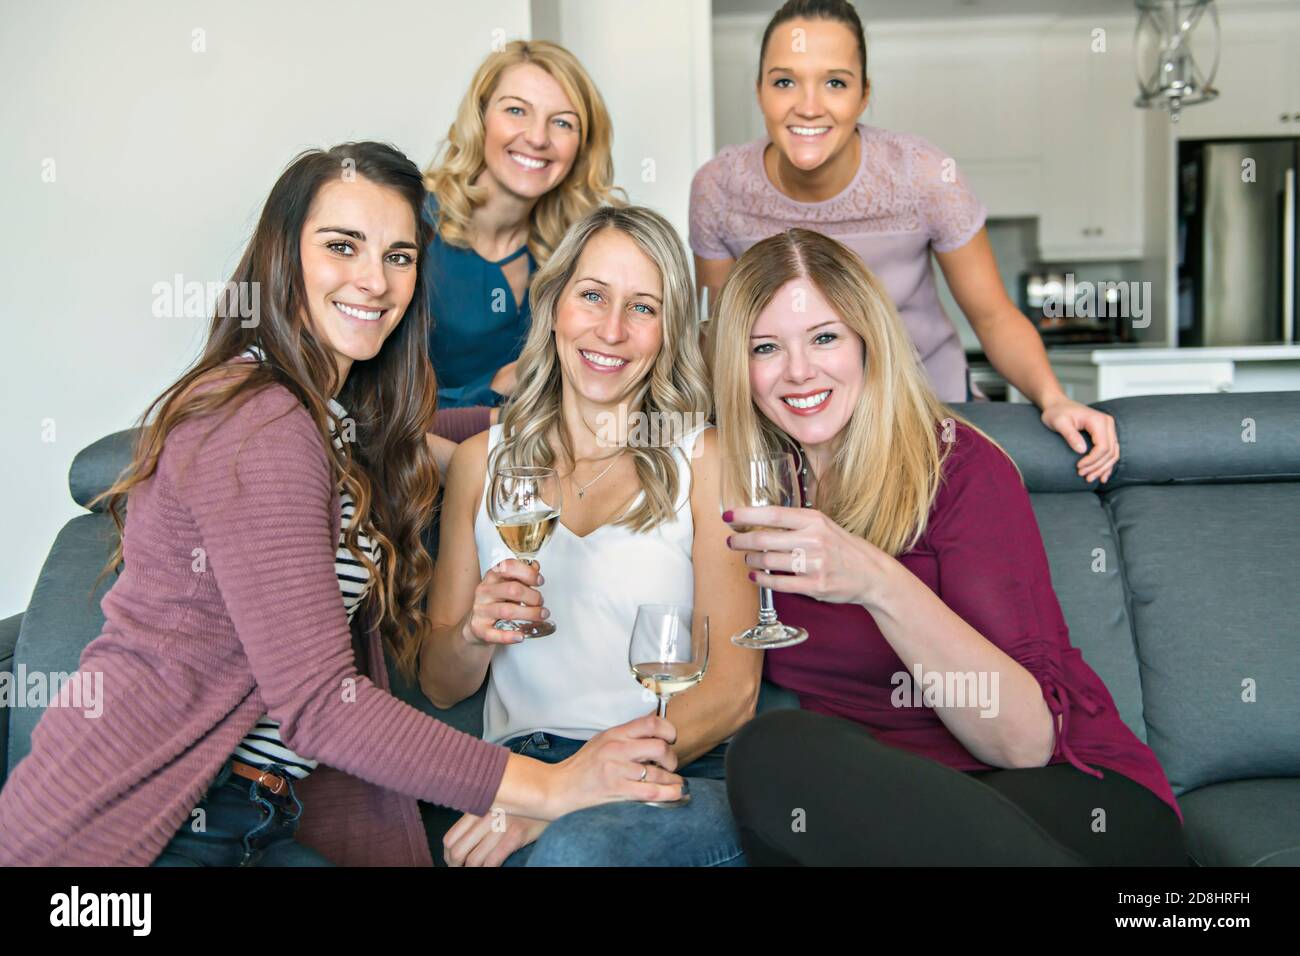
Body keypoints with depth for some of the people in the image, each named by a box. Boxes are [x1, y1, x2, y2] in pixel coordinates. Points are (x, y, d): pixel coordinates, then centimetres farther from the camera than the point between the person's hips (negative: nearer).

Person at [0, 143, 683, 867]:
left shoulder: (342, 421, 11)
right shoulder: (256, 423, -17)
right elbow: (315, 699, -20)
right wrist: (548, 786, -19)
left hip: (262, 820, 8)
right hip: (134, 825, -8)